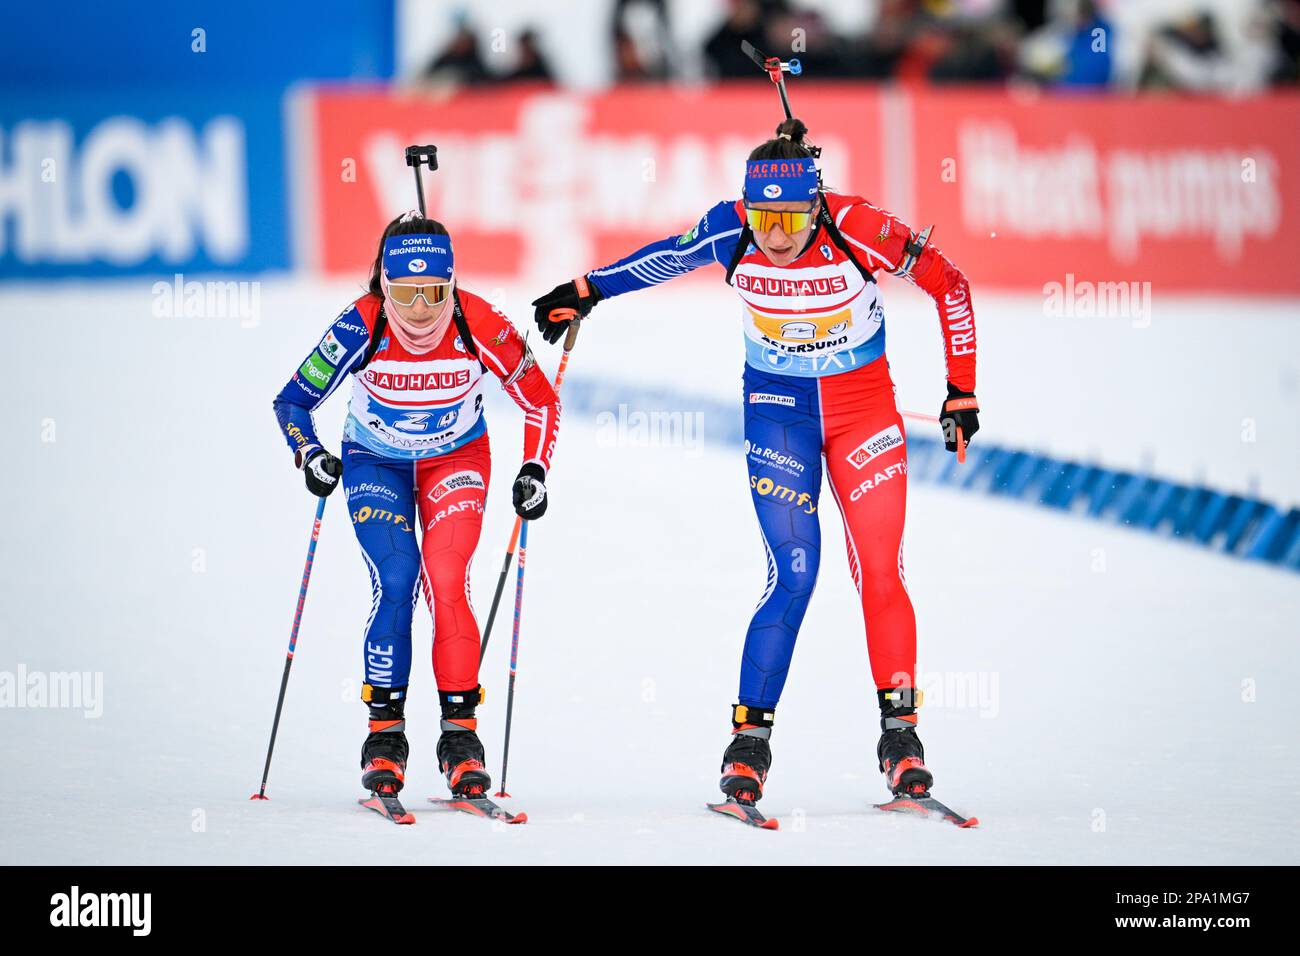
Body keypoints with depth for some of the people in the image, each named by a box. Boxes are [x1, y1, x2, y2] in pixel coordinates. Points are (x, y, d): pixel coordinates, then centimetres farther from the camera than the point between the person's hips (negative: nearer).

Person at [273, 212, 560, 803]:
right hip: (376, 463, 0)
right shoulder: (360, 328, -28)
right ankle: (385, 732, -9)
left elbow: (540, 401, -10)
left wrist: (535, 471, -20)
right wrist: (310, 456, -31)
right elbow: (292, 401, -15)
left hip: (456, 460, 0)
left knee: (447, 585, -18)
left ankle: (460, 733, -9)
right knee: (395, 582, -18)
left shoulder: (481, 327, -27)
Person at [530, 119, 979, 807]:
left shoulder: (857, 230, -24)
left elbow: (948, 284, -12)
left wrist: (962, 392, -9)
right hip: (777, 408, 1)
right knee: (793, 574, -11)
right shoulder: (729, 232, -18)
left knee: (880, 572, -7)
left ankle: (900, 731, 5)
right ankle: (750, 735, -3)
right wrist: (586, 290, 15)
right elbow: (667, 258, 6)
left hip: (862, 402, -1)